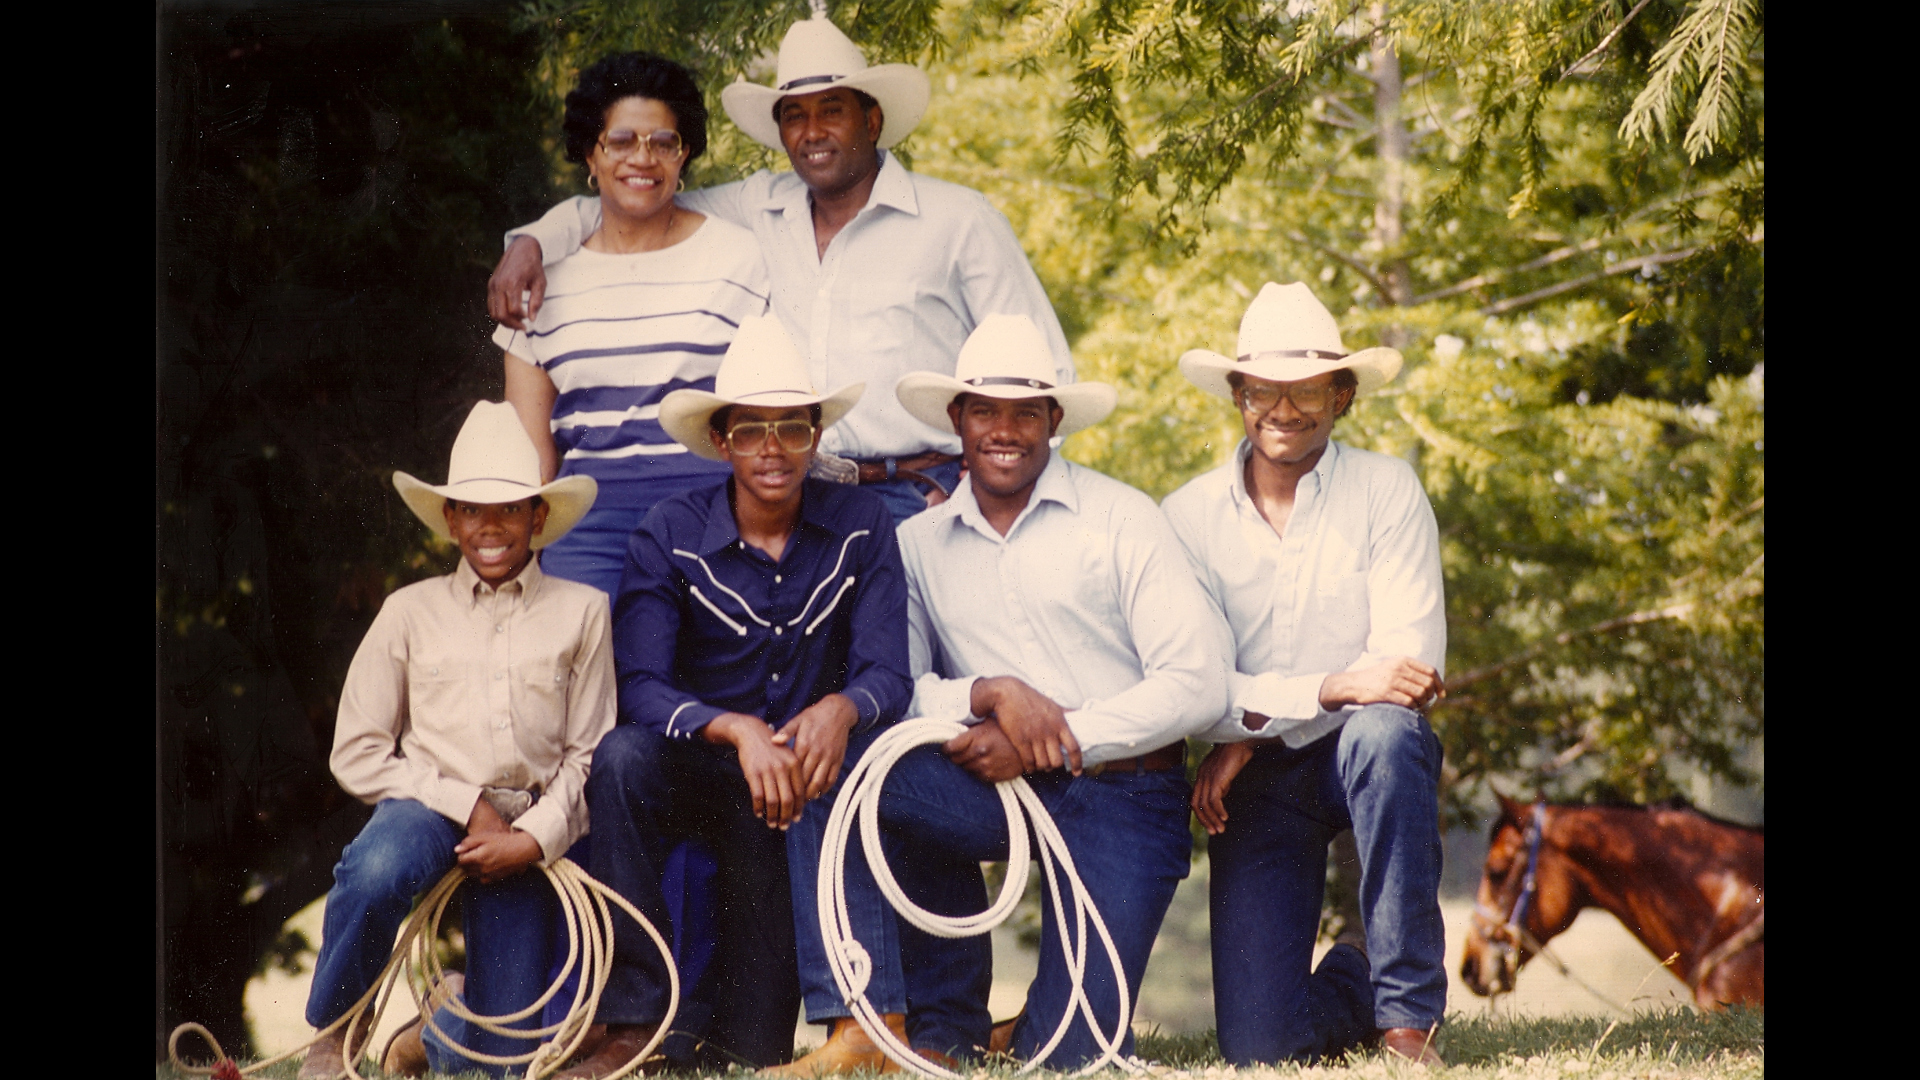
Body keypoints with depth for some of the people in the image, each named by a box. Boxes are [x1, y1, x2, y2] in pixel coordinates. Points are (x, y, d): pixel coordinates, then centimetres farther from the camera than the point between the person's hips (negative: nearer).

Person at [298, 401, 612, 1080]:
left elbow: (587, 755, 5)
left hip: (529, 830, 1)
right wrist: (467, 806, -8)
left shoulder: (581, 612, 7)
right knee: (375, 872, -40)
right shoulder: (411, 612, 6)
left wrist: (535, 839, -11)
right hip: (429, 809, -1)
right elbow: (356, 754, 2)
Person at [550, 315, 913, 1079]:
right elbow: (640, 687, -18)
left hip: (801, 786, 0)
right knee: (622, 755, -37)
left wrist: (842, 708, -34)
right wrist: (736, 730, -36)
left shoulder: (861, 528, -4)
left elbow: (888, 674, -10)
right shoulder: (671, 536, -7)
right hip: (698, 773, 0)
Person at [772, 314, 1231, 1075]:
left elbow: (1199, 683, -8)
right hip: (995, 786, 3)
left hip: (1121, 790, -3)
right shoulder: (919, 544, 9)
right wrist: (990, 693, -20)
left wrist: (1051, 744, -15)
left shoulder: (1119, 519, -1)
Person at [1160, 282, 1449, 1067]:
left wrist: (1252, 725, -14)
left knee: (1383, 733, -39)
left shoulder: (1386, 491, -3)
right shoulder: (1189, 518, -1)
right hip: (1256, 784, 1)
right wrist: (1335, 688, -25)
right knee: (1256, 1045, -14)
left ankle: (1407, 1009, -24)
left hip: (1362, 757, 0)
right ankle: (1348, 985, 25)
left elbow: (1410, 663, -13)